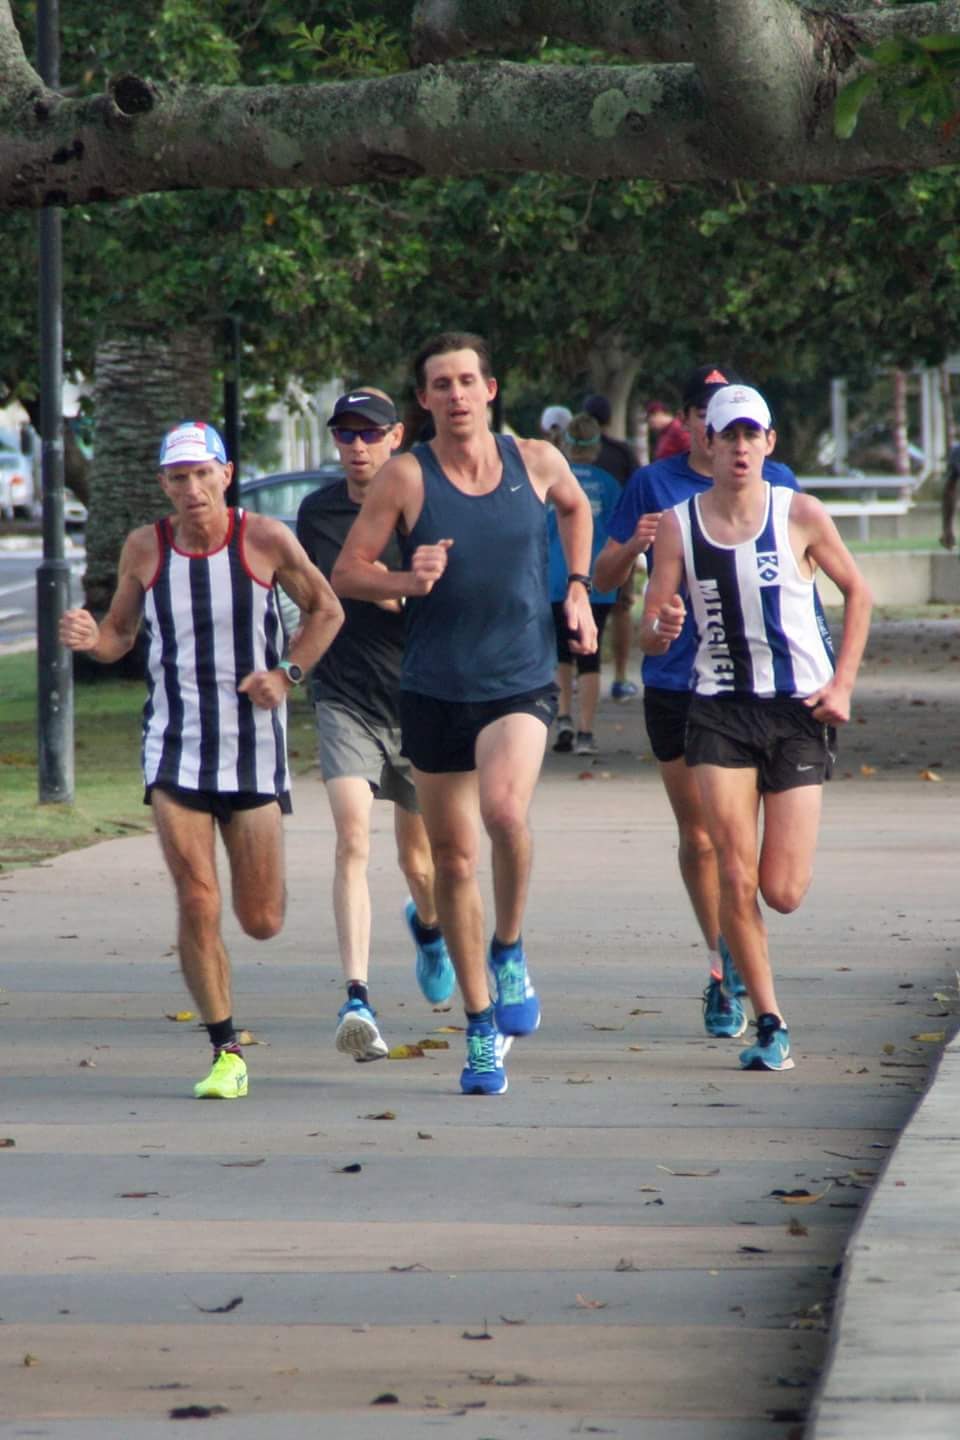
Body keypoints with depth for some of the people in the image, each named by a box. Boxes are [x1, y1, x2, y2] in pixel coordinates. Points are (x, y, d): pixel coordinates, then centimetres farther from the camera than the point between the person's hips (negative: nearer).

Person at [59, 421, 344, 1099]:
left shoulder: (266, 539, -6)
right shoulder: (144, 549, -1)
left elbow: (326, 610, 6)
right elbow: (121, 634, 10)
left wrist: (286, 674, -8)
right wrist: (90, 637, -14)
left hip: (253, 744, -1)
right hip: (175, 746, 1)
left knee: (262, 921, 3)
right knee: (197, 903, -11)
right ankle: (227, 1054, 2)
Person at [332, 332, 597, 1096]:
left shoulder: (536, 461, 0)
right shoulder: (406, 476, -5)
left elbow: (576, 507, 24)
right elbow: (347, 572, -2)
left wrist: (579, 588, 14)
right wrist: (406, 582, -21)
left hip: (521, 685, -1)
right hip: (434, 691, 1)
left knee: (505, 808, -29)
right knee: (453, 861, 7)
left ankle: (510, 950, -3)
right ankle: (482, 1025, 22)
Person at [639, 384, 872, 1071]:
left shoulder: (802, 515, -5)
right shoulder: (678, 525, -2)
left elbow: (858, 593, 9)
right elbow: (650, 635, 0)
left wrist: (842, 684, -1)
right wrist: (661, 629, -24)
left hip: (800, 711, -1)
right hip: (720, 710, 1)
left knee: (784, 891, -4)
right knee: (736, 878, -10)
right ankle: (770, 1024, 4)